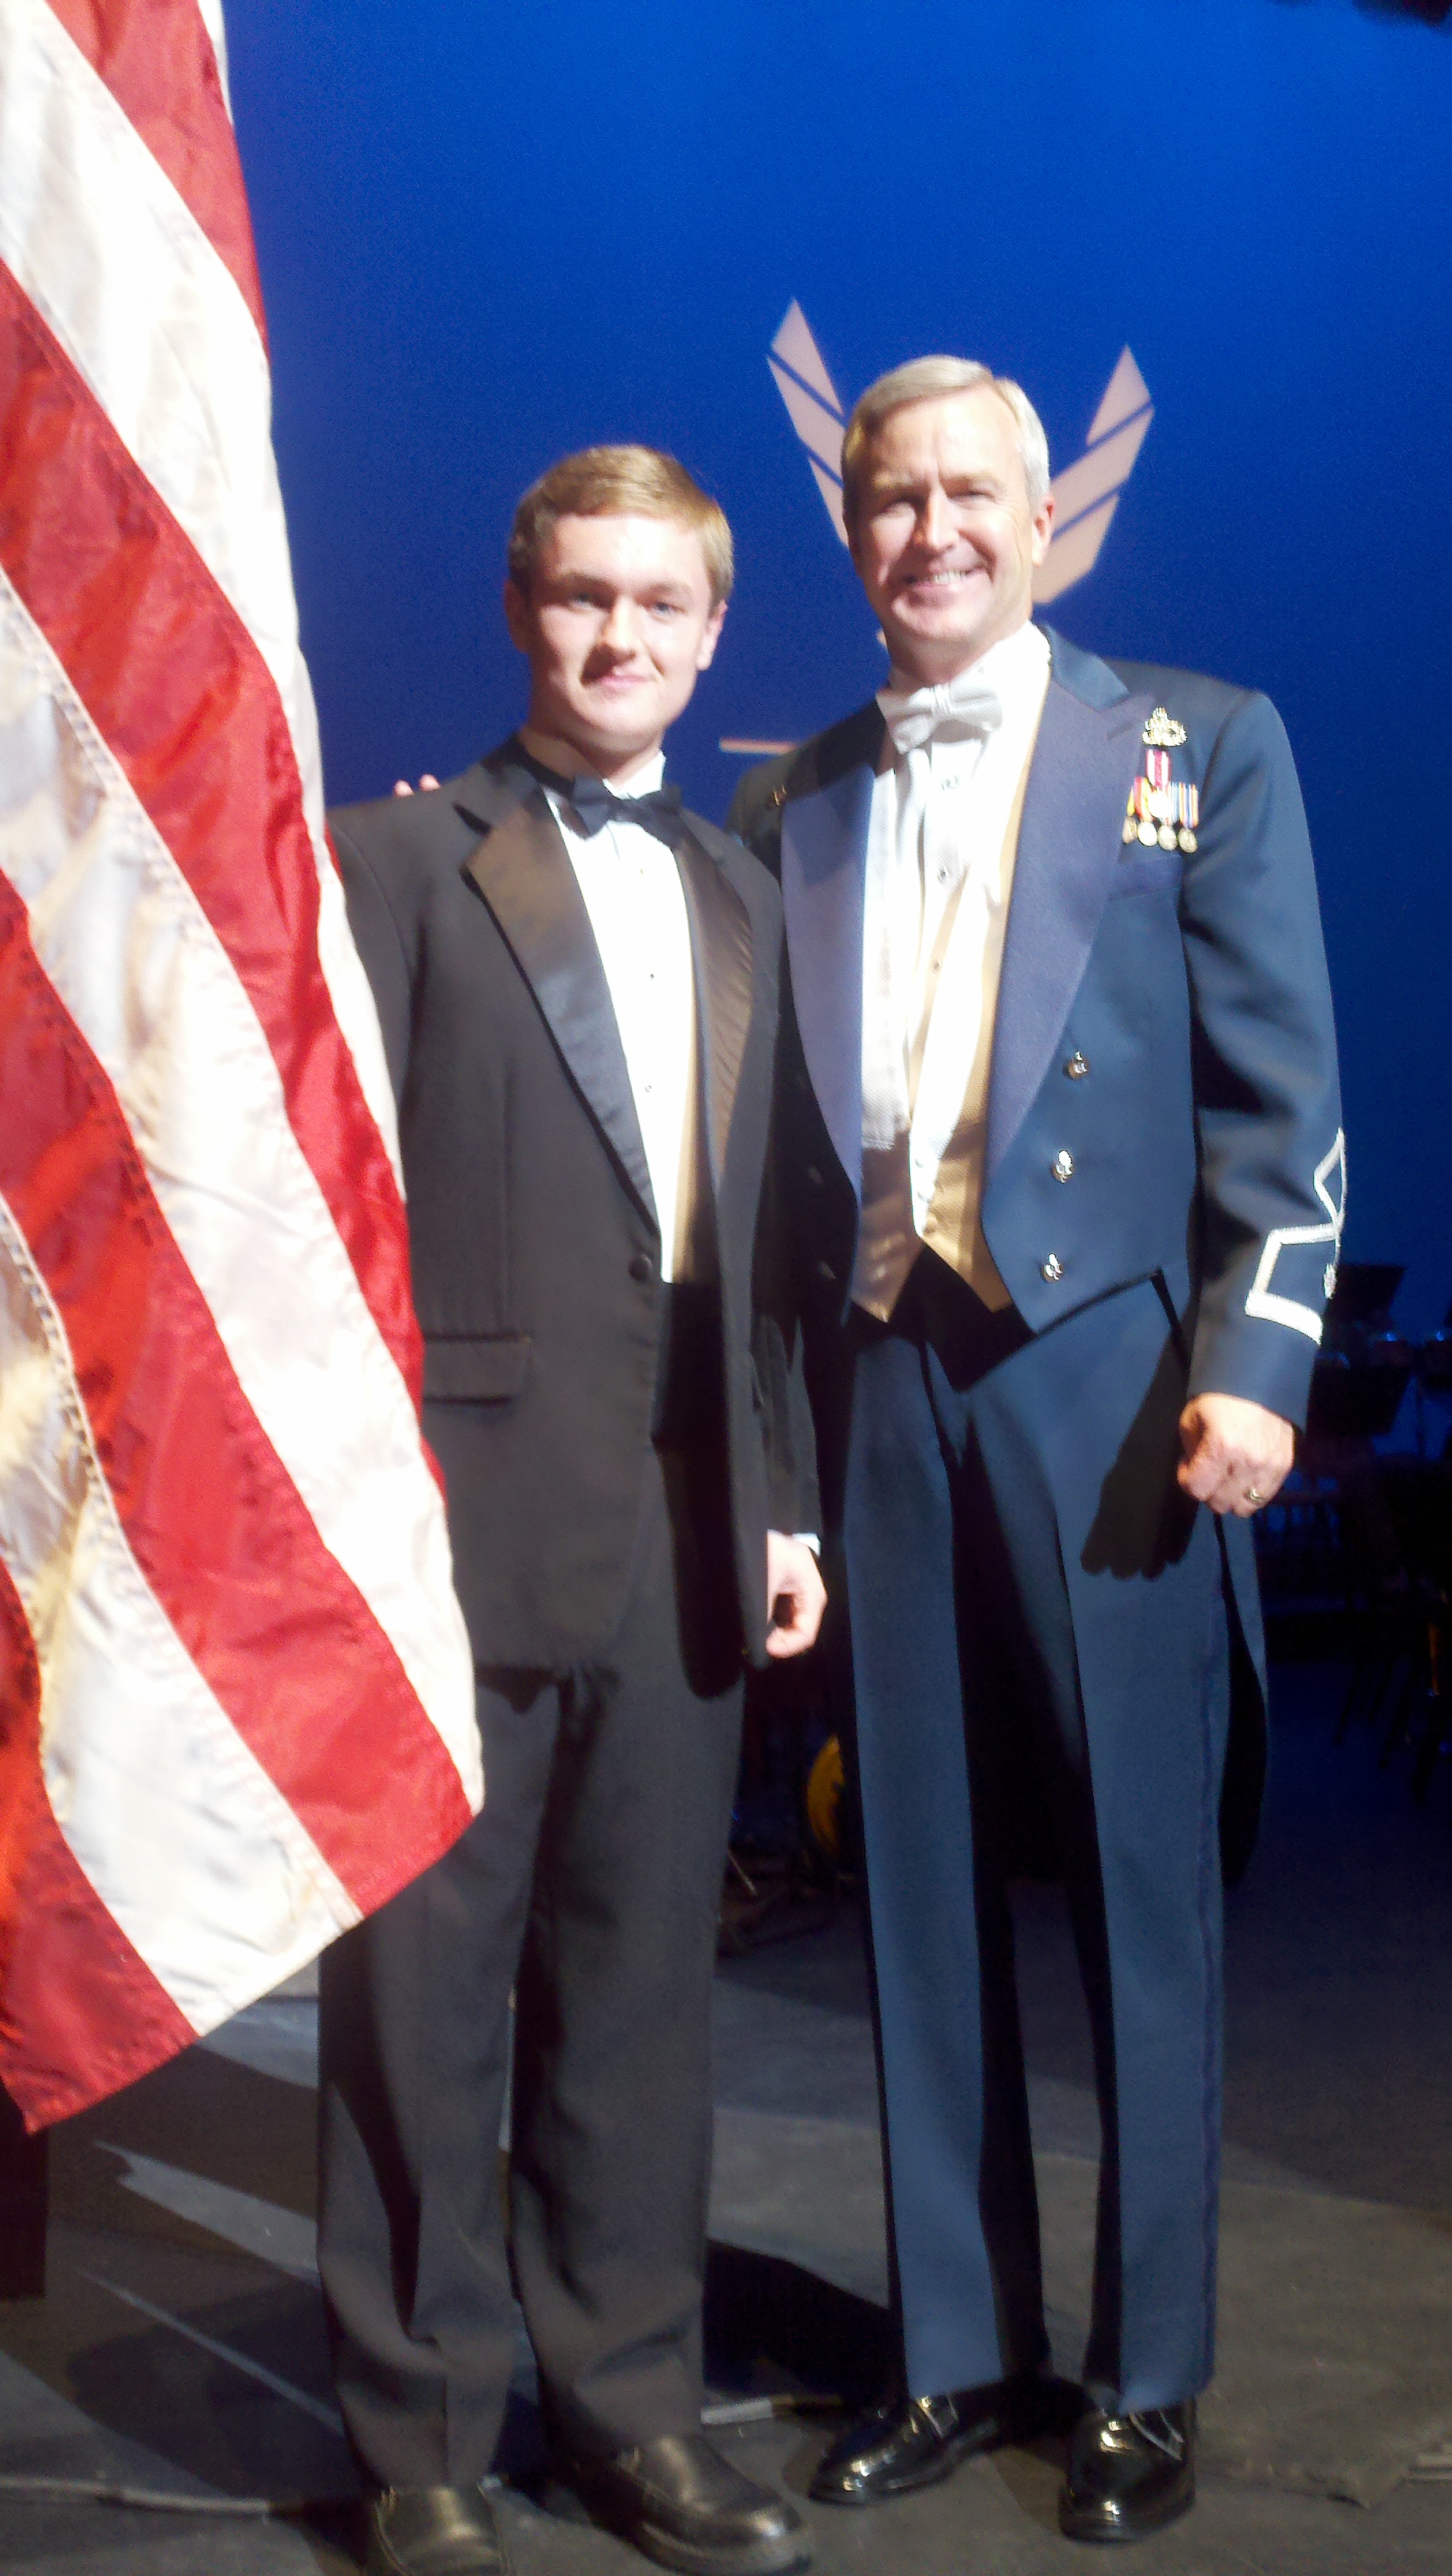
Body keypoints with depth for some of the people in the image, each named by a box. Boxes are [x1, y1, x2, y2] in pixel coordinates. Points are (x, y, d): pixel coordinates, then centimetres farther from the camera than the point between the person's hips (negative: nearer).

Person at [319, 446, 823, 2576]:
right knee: (425, 1992, 5)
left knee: (640, 1984, 13)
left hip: (683, 1534, 5)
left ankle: (630, 2402, 28)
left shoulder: (737, 896, 15)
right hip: (464, 1514, -5)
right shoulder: (398, 862, -2)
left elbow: (757, 1232, 16)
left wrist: (786, 1499, 12)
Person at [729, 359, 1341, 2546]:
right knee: (926, 1889, 10)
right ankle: (958, 2351, 24)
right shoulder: (796, 802, 12)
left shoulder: (1200, 746, 2)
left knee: (1143, 1890, 5)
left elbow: (1281, 1089, -3)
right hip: (882, 1393, 4)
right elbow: (789, 1130, 12)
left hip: (1108, 1384, -3)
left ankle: (1146, 2380, 19)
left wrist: (1255, 1363, -10)